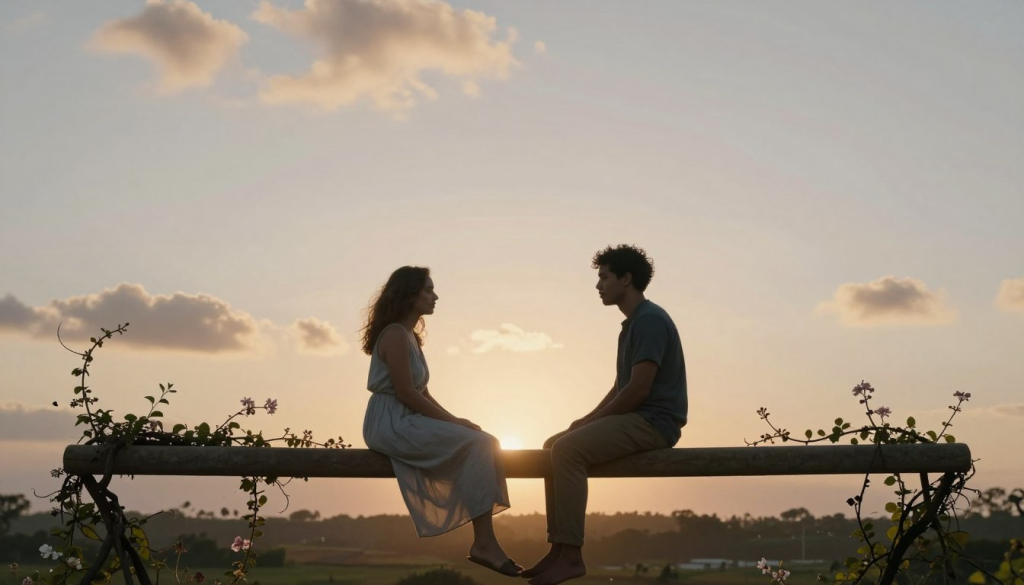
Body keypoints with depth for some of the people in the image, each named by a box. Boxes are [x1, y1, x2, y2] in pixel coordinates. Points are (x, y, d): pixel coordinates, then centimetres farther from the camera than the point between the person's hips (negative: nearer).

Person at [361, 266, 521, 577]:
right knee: (477, 443, -20)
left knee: (485, 442, -1)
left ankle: (484, 542, -8)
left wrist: (453, 419, 2)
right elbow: (405, 393, -19)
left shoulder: (410, 335, 18)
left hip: (406, 422, 10)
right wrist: (452, 420, -14)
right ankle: (484, 543, -19)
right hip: (391, 424, -10)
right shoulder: (396, 334, -12)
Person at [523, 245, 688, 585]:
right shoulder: (632, 324, 18)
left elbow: (638, 389, -21)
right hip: (636, 418, 11)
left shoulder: (650, 320, -14)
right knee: (554, 446, 9)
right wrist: (588, 419, 9)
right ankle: (558, 548, 4)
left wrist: (593, 420, -12)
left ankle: (571, 555, -22)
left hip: (653, 421, -10)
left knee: (567, 449, -24)